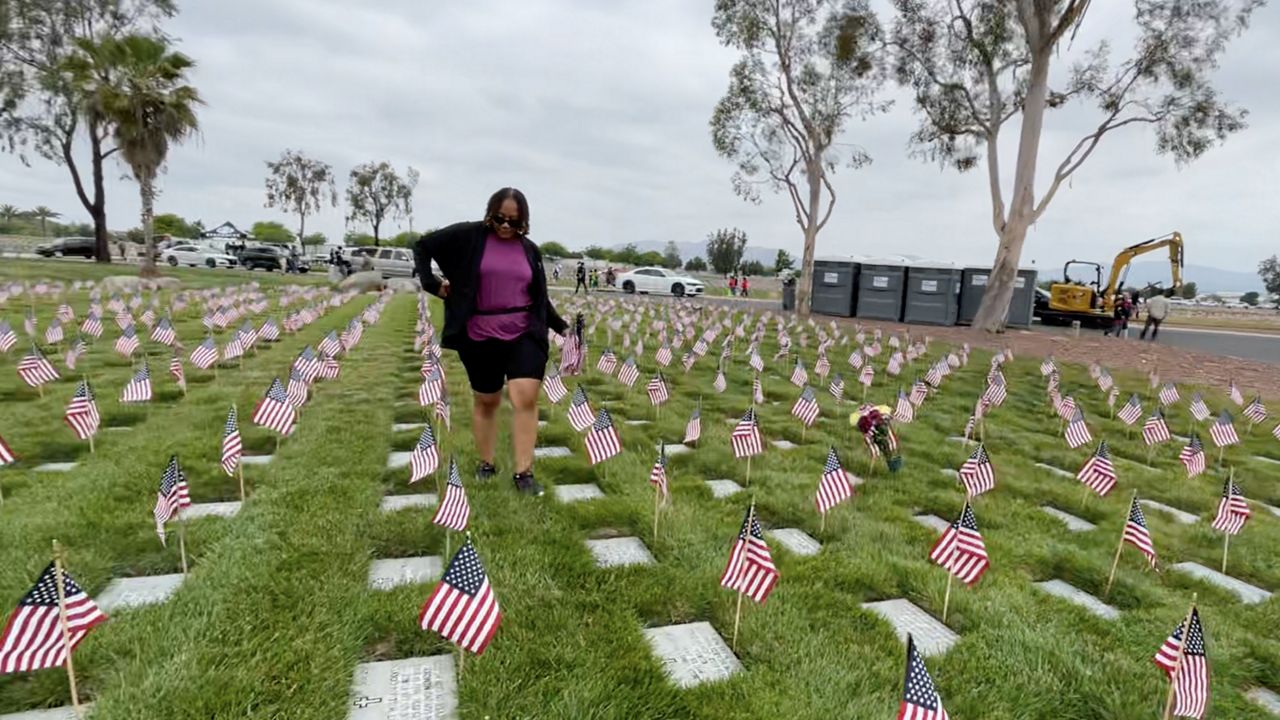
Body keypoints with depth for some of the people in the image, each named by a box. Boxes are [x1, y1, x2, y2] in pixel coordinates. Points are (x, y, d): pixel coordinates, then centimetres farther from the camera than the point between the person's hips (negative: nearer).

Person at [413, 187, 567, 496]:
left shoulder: (530, 250, 8)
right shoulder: (469, 236, -2)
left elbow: (540, 297, 17)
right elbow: (423, 246, 4)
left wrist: (561, 327, 13)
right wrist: (431, 283, -6)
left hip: (525, 335, 1)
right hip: (480, 338, -1)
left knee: (525, 398, -13)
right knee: (486, 401, 12)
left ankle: (523, 472, -7)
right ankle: (486, 464, 29)